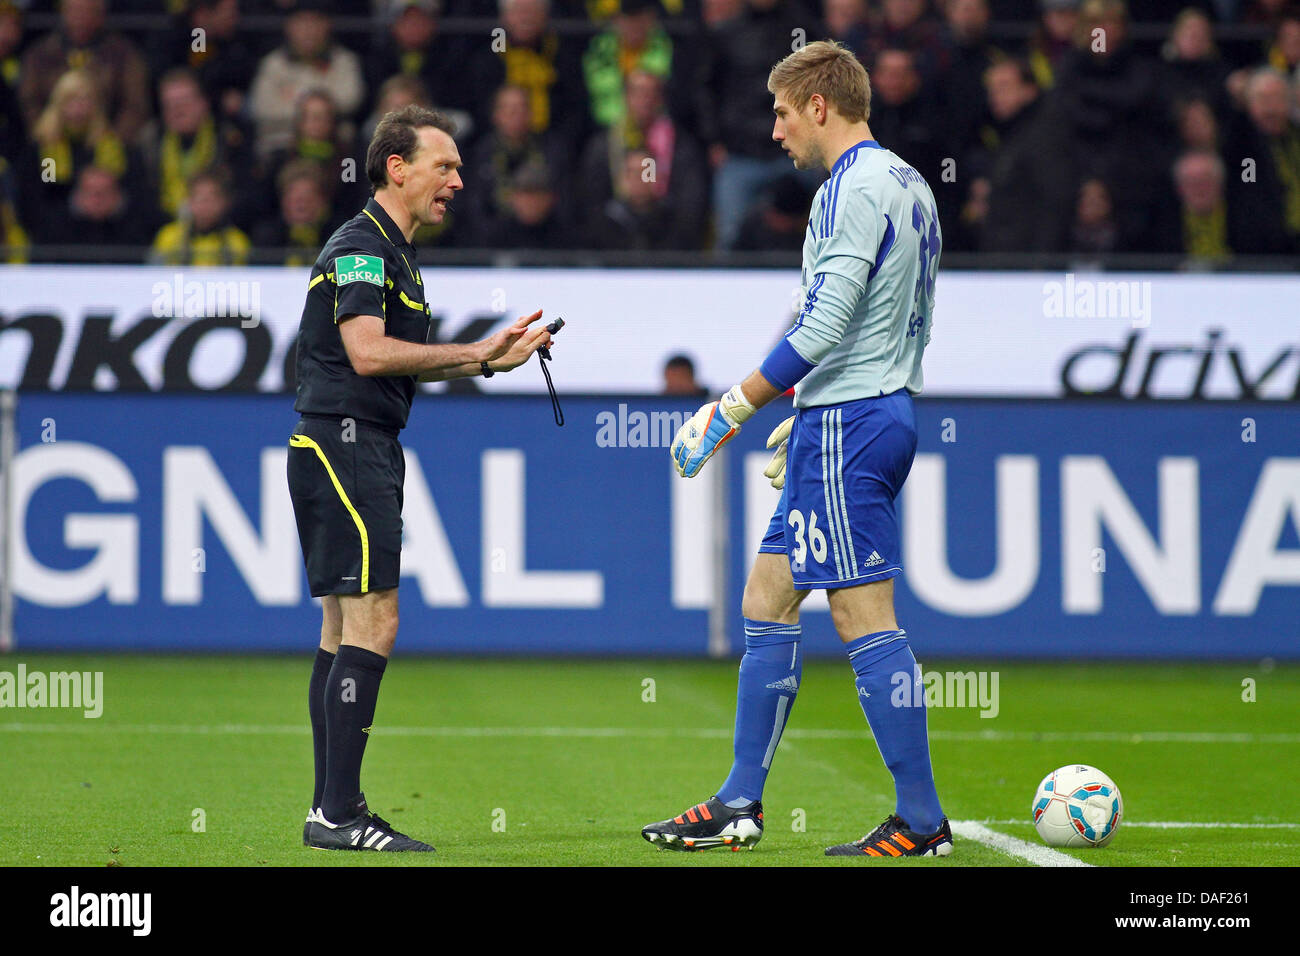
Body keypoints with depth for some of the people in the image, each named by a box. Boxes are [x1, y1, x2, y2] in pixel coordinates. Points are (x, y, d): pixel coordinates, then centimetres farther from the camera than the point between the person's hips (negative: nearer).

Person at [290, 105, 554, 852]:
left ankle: (332, 808, 11)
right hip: (343, 445, -11)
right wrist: (473, 354, -15)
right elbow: (368, 353, -22)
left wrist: (490, 358, 14)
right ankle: (339, 812, -15)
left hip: (365, 449, 11)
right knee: (371, 622, -14)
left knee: (343, 628, 10)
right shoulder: (361, 247, -11)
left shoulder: (393, 252, 20)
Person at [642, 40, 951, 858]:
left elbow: (825, 324, -20)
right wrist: (802, 420, 24)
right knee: (768, 599, 13)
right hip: (885, 411, 10)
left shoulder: (854, 189, -14)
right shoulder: (908, 185, 16)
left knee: (865, 619, -8)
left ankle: (921, 821, -7)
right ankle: (740, 805, 16)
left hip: (846, 424, -10)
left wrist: (738, 407, -12)